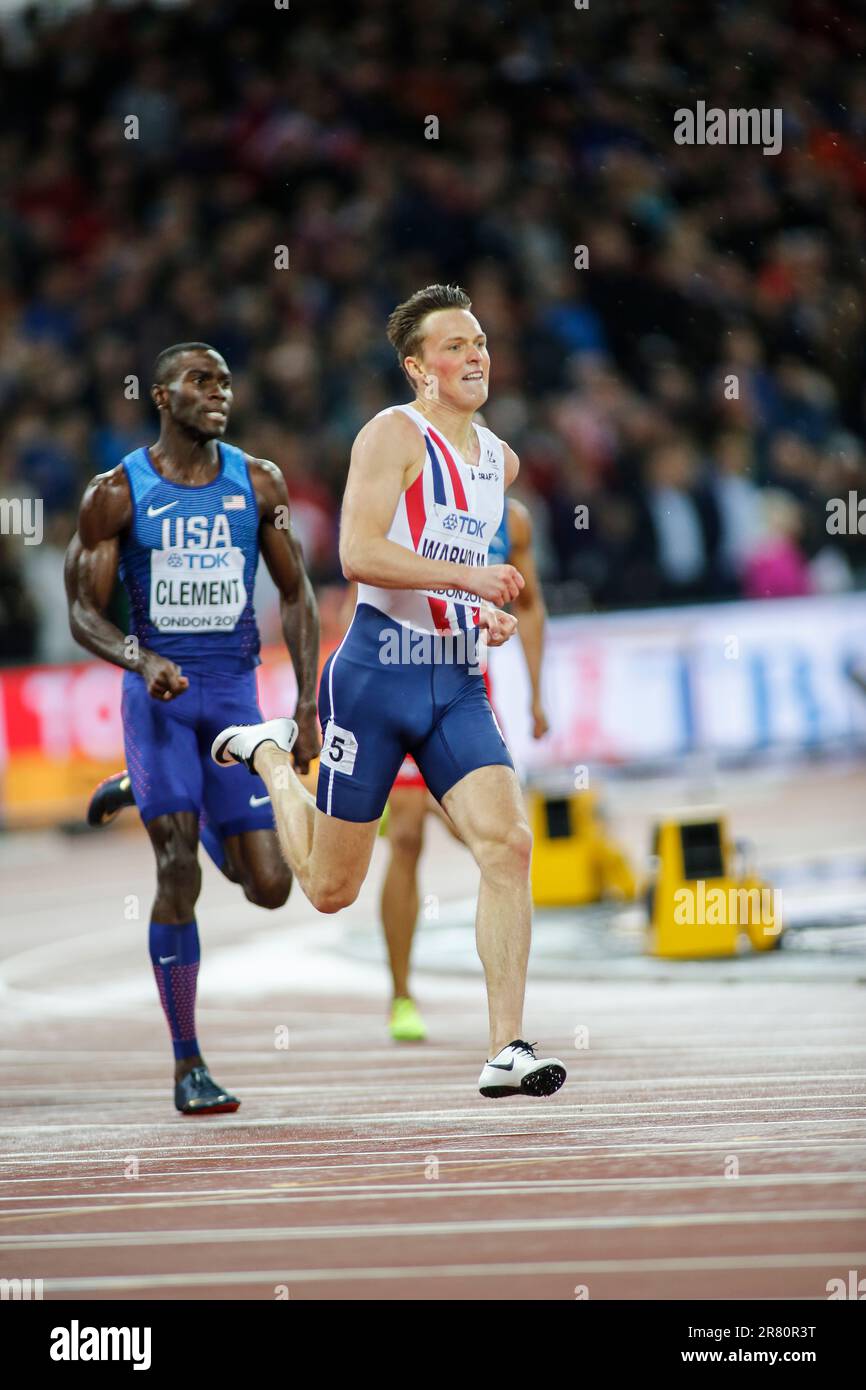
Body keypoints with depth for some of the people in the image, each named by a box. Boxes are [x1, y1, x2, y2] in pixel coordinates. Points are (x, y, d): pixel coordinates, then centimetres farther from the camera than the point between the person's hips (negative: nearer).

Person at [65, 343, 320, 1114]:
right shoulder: (117, 494, -4)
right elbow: (84, 610, -3)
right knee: (179, 868, -15)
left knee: (269, 888, 0)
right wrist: (143, 662, -23)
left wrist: (307, 702, 1)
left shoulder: (259, 484, 4)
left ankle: (145, 791, 28)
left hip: (235, 691, 3)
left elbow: (296, 595, 9)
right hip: (157, 694, -3)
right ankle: (188, 1066, -7)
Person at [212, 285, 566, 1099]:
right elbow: (358, 553, -20)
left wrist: (485, 614, 12)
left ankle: (507, 1051, -17)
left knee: (507, 844, -16)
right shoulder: (395, 434, -9)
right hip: (377, 675, -5)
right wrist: (465, 577, -26)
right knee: (331, 890, 5)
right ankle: (269, 755, 35)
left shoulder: (500, 459, 14)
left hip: (455, 682, 5)